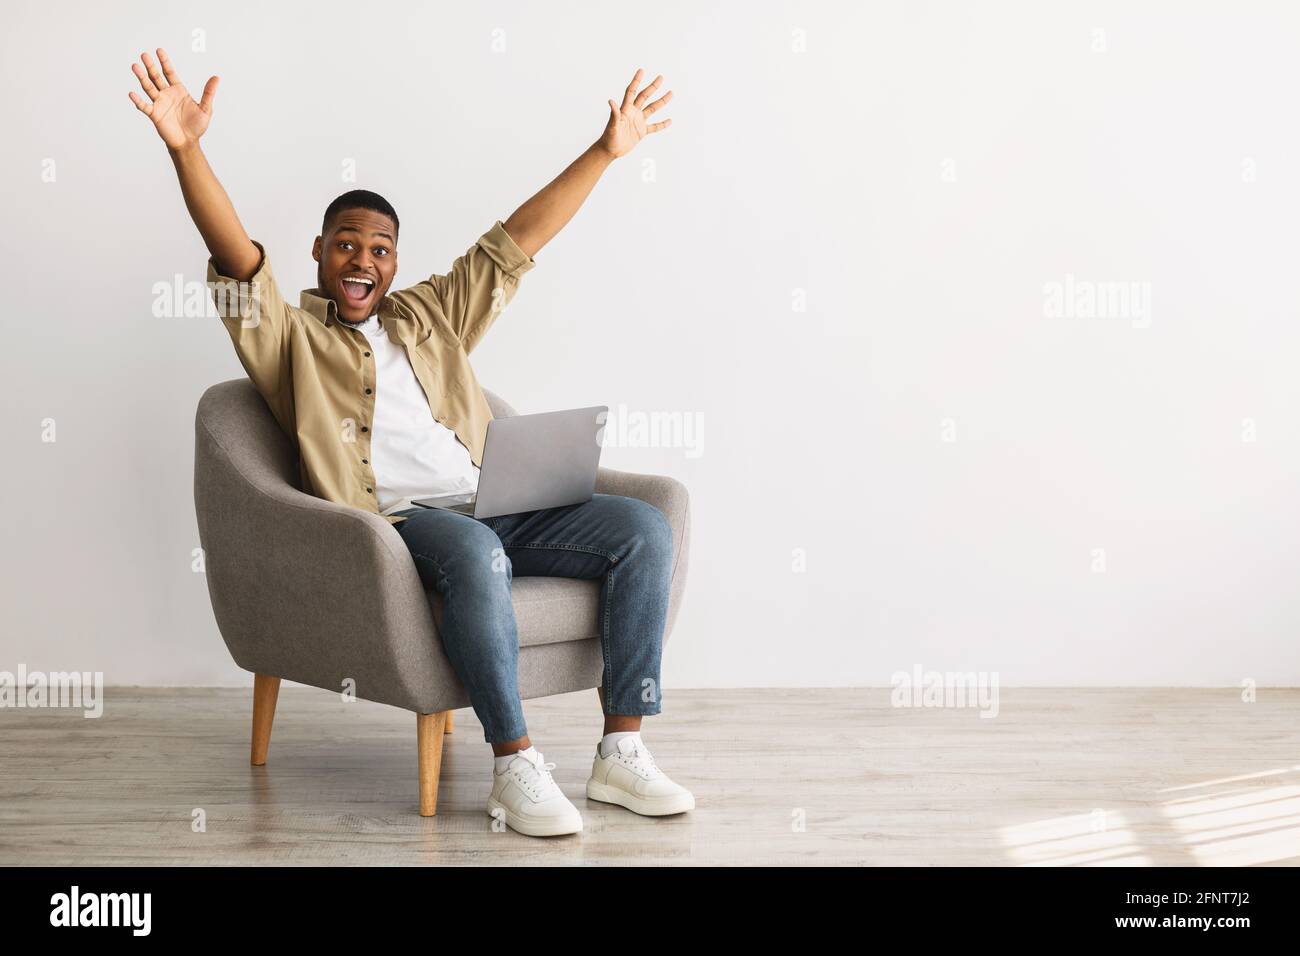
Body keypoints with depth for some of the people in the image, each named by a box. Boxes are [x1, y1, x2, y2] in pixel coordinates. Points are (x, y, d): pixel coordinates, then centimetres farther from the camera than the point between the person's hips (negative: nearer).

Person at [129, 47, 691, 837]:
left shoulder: (431, 315, 27)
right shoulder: (289, 335, 14)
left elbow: (517, 240, 25)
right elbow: (237, 256, -3)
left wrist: (605, 151, 22)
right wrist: (187, 149, -17)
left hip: (494, 508, 6)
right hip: (390, 522, -5)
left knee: (645, 527, -14)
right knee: (475, 551, -40)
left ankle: (622, 750, -15)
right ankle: (515, 765, -31)